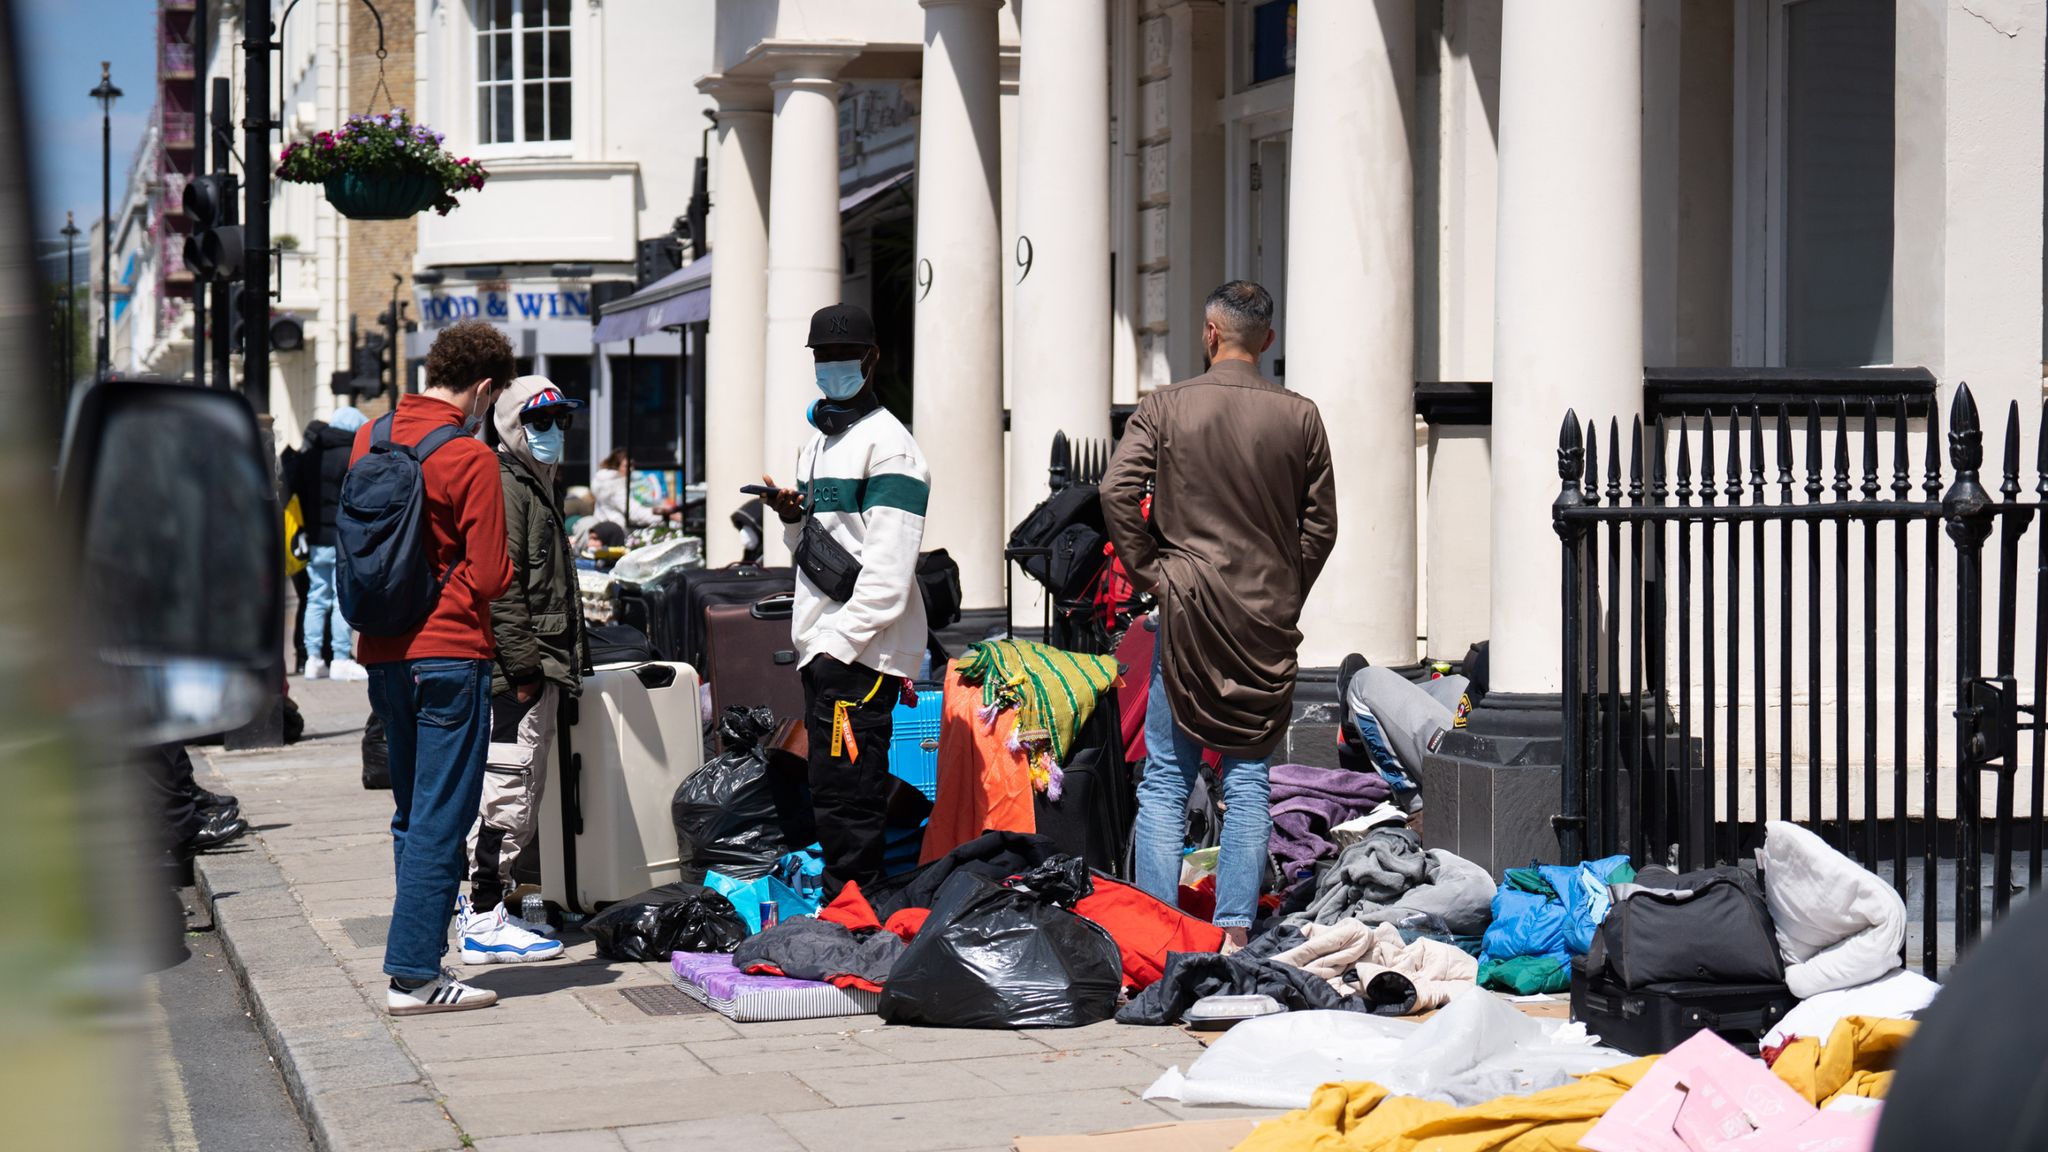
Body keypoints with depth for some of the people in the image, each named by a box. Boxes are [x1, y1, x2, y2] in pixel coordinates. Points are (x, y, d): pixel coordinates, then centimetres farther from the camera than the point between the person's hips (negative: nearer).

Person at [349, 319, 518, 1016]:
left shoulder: (371, 438, 7)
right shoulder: (470, 458, -14)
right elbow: (491, 577, -12)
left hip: (383, 654, 7)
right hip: (450, 652, -7)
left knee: (412, 814, 17)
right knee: (440, 820, -3)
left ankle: (418, 958, 20)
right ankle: (413, 975, -4)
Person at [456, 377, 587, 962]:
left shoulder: (535, 485, 21)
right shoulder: (504, 484, -12)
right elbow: (500, 586, -20)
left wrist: (557, 663, 23)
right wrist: (524, 668, -22)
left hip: (536, 670, 11)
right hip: (517, 670, -11)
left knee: (514, 790, 15)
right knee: (508, 789, -10)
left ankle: (485, 904, 22)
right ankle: (484, 923, -9)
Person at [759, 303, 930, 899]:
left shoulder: (887, 444, -9)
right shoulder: (818, 441, 21)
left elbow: (888, 569, -16)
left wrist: (842, 639, -21)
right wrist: (791, 518, 8)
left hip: (862, 650, -9)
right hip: (824, 647, 9)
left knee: (843, 794, -11)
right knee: (834, 793, 11)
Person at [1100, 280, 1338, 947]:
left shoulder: (1164, 408, -2)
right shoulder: (1299, 416, 3)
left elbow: (1116, 493, -11)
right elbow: (1321, 523, 5)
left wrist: (1150, 573, -2)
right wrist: (1284, 597, 13)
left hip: (1186, 610, -1)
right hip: (1268, 619, 1)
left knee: (1165, 779, 3)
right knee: (1248, 779, 5)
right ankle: (1235, 929, 3)